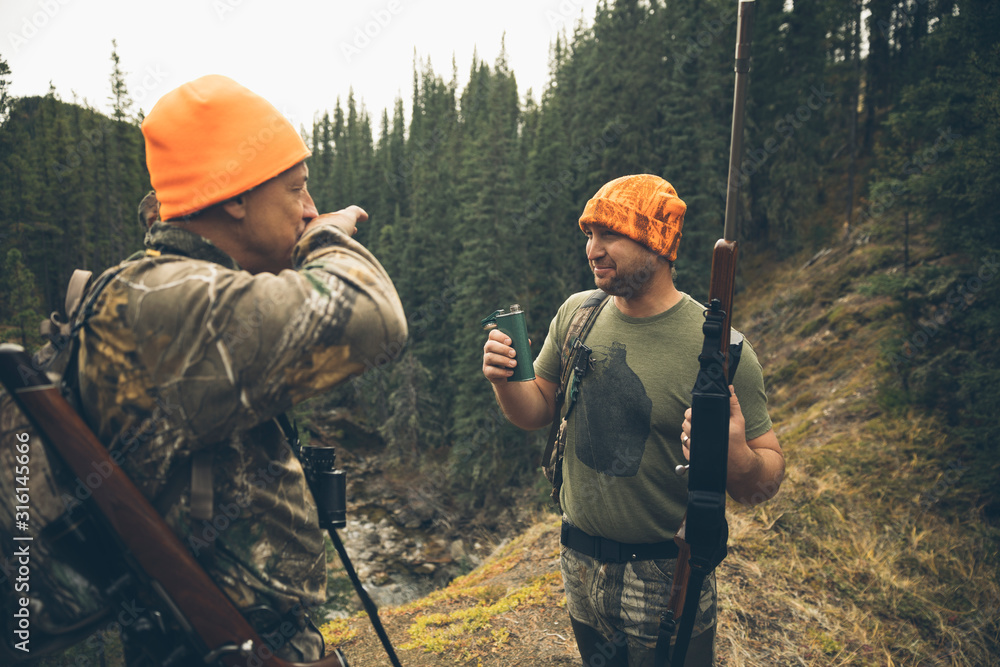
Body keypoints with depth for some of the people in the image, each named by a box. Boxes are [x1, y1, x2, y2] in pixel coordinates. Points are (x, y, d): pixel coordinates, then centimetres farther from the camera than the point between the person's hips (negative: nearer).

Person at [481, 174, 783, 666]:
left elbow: (766, 482, -14)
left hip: (667, 582, -5)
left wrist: (737, 459, -36)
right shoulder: (576, 314, -4)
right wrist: (504, 379, -16)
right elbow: (535, 412, 4)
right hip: (580, 565, 5)